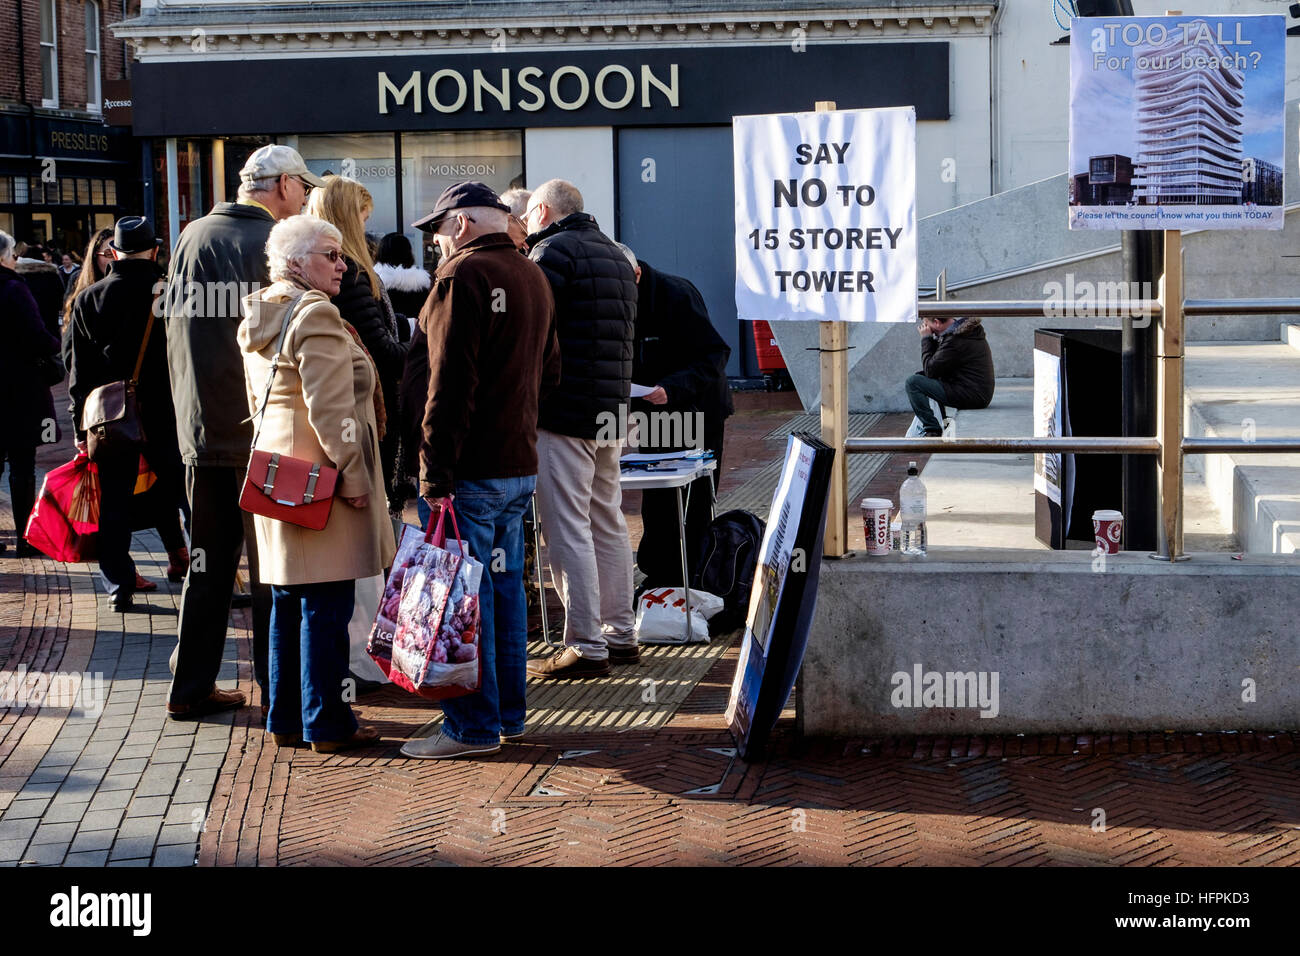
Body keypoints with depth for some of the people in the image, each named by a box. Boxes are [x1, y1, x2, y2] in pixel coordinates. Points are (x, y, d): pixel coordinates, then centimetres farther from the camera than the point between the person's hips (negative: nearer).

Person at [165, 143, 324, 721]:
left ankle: (191, 687, 16)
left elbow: (177, 327, 15)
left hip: (199, 429, 6)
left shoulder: (193, 236, 9)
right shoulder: (275, 244, -11)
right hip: (262, 431, -6)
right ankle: (277, 688, 7)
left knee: (208, 563, 13)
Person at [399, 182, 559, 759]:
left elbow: (449, 385, -19)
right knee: (505, 586, 14)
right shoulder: (534, 277, 15)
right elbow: (549, 372, 23)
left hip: (473, 469, -9)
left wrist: (435, 473, -18)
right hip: (520, 463, 9)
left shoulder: (464, 276, -13)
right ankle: (508, 712, 21)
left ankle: (473, 726, 0)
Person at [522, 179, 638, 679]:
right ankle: (620, 633, 21)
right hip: (611, 412, 9)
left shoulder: (553, 251, -9)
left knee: (567, 528, -7)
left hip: (563, 412, -9)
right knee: (607, 522, 16)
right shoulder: (614, 254, 19)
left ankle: (585, 646, -7)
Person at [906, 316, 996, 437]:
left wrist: (926, 339, -6)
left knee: (912, 382, -13)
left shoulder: (954, 340, -20)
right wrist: (931, 339, 8)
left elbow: (930, 370, -14)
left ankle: (933, 430, -10)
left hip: (970, 397, -11)